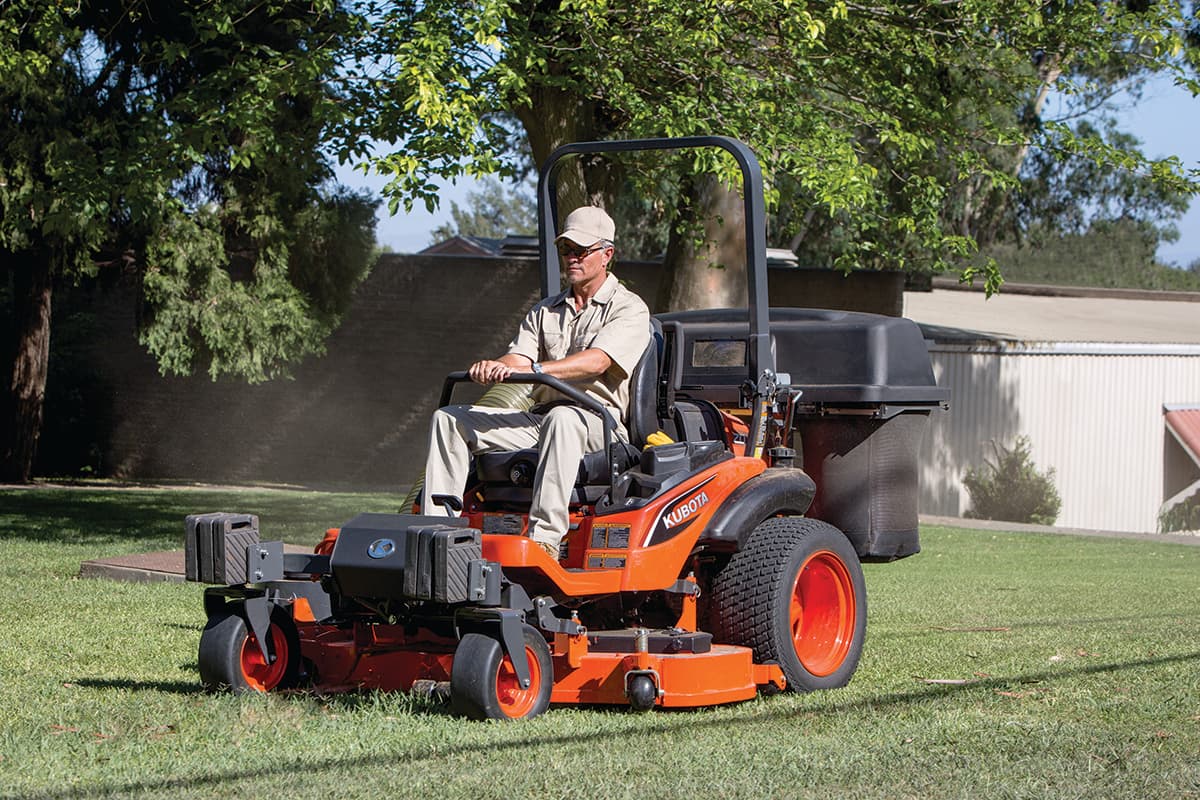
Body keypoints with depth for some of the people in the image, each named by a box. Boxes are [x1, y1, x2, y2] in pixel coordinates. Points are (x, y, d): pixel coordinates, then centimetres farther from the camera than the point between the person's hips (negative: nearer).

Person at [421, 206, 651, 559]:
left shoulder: (628, 309, 1)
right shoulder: (545, 311, 22)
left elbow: (597, 361, -17)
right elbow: (518, 358, 6)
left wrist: (533, 369, -29)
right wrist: (492, 368, -20)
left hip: (599, 418, -6)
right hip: (539, 417, 7)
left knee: (563, 418, -42)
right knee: (448, 418, -8)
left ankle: (545, 537, -50)